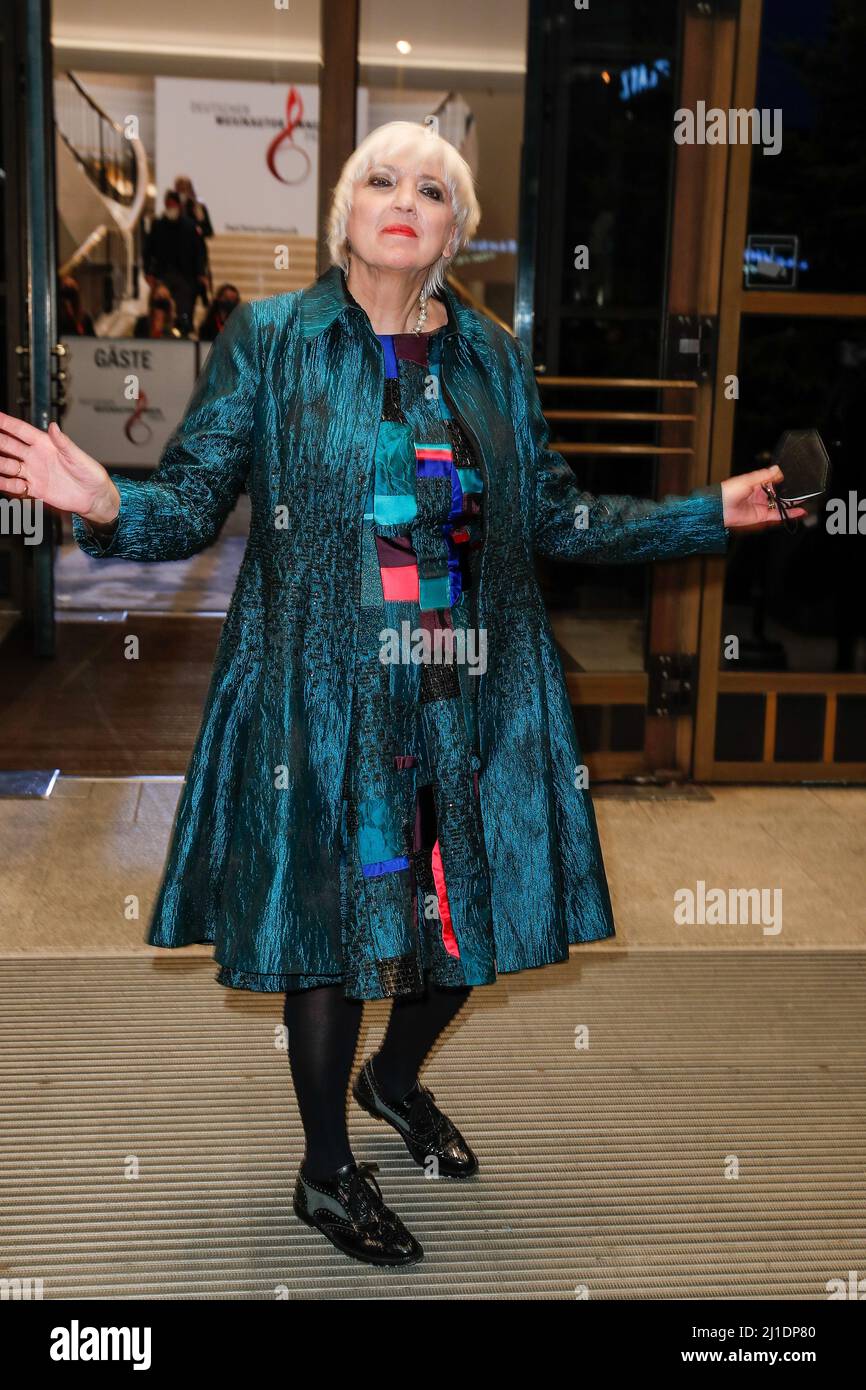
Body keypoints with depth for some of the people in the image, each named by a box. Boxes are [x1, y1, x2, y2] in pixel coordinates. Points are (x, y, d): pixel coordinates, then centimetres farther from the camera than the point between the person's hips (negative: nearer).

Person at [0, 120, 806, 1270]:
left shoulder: (494, 357, 10)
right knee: (332, 922, 4)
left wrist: (709, 513, 9)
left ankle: (397, 1077, 45)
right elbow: (193, 503, -6)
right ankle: (326, 1173, 28)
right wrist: (106, 505, -27)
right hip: (326, 695, -4)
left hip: (475, 698, 4)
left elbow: (555, 517, 12)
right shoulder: (268, 341, -1)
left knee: (474, 913, 12)